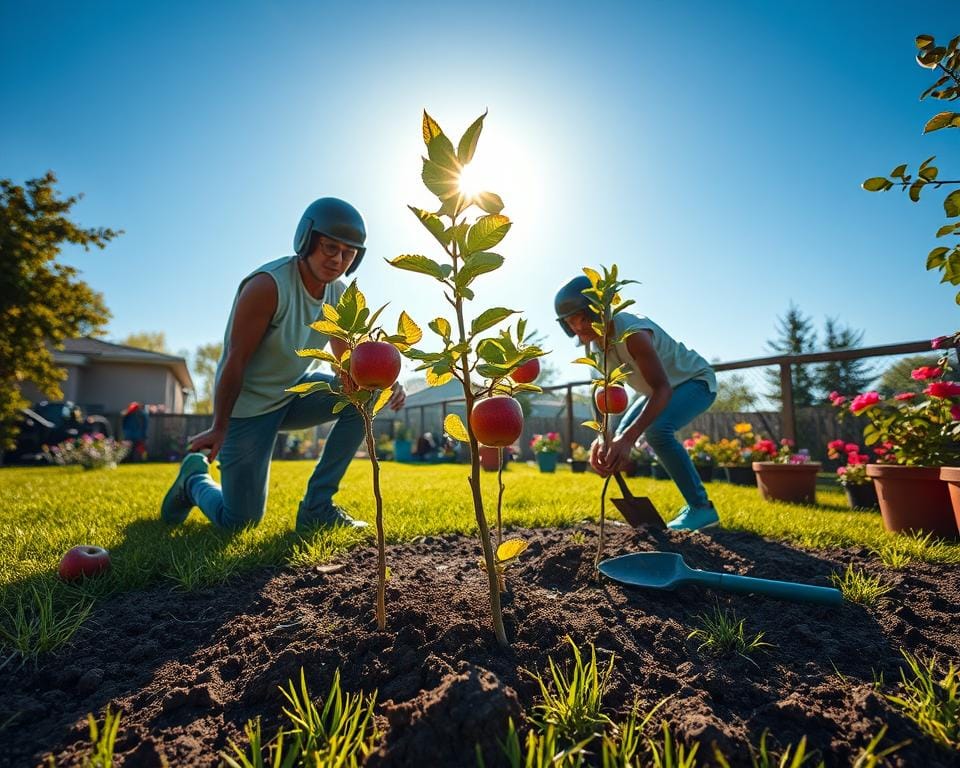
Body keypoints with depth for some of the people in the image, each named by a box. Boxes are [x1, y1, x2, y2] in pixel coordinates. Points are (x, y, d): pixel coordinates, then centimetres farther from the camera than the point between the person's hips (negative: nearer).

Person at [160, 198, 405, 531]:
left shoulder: (339, 295, -4)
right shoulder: (268, 285, -24)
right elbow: (235, 362, -19)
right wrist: (219, 428, -12)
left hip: (295, 392, 6)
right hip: (248, 407, -6)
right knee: (238, 522, -1)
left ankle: (317, 506, -7)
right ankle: (194, 476, 35)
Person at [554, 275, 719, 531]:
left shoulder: (632, 333, -36)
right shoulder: (597, 341, -10)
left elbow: (663, 389, -46)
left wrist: (628, 438, -59)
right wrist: (602, 437, -34)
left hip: (697, 381, -9)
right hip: (663, 387, 9)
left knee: (656, 429, -33)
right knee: (621, 435, 4)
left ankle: (702, 507, -14)